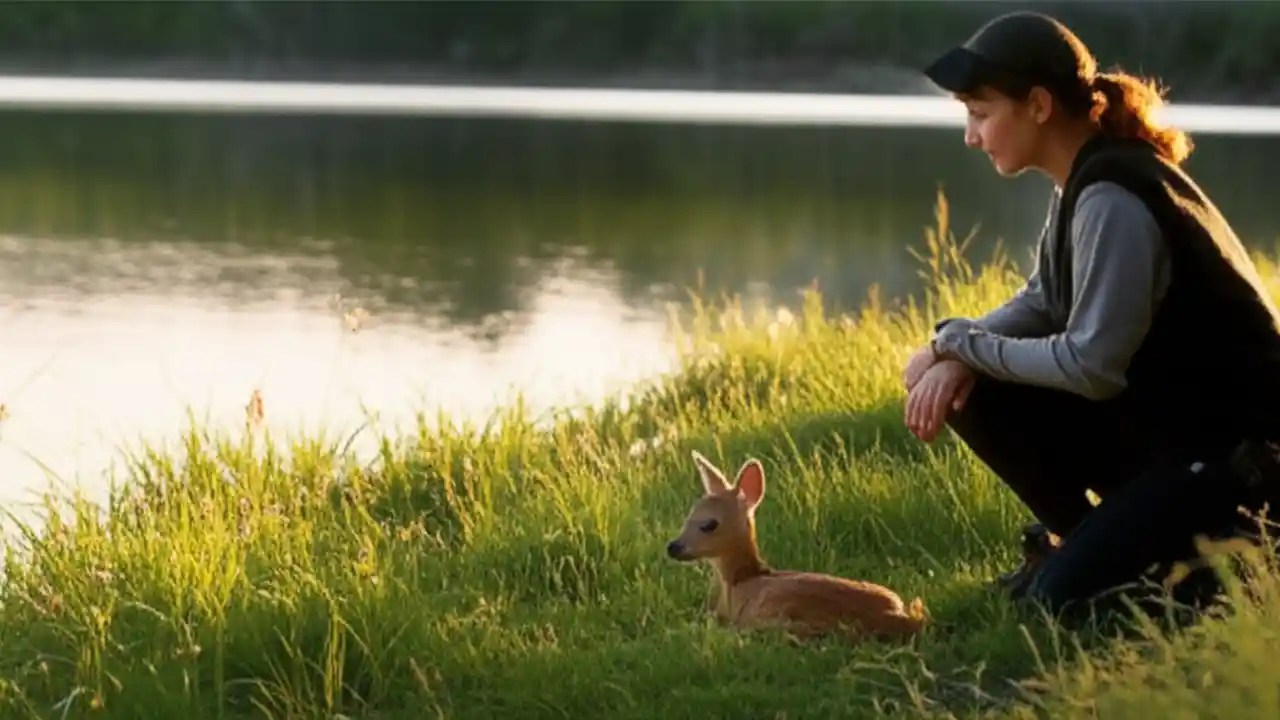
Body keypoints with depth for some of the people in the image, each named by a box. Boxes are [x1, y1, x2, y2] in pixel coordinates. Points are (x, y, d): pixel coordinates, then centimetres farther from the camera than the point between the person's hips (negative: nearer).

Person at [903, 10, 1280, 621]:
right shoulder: (1085, 180, 5)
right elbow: (1040, 305, 13)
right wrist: (959, 357, -7)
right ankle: (1084, 542, 14)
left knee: (1062, 601, -18)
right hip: (1155, 421, 9)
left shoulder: (1113, 201, -24)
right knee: (969, 393, -2)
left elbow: (1090, 364, -26)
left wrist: (958, 340, -13)